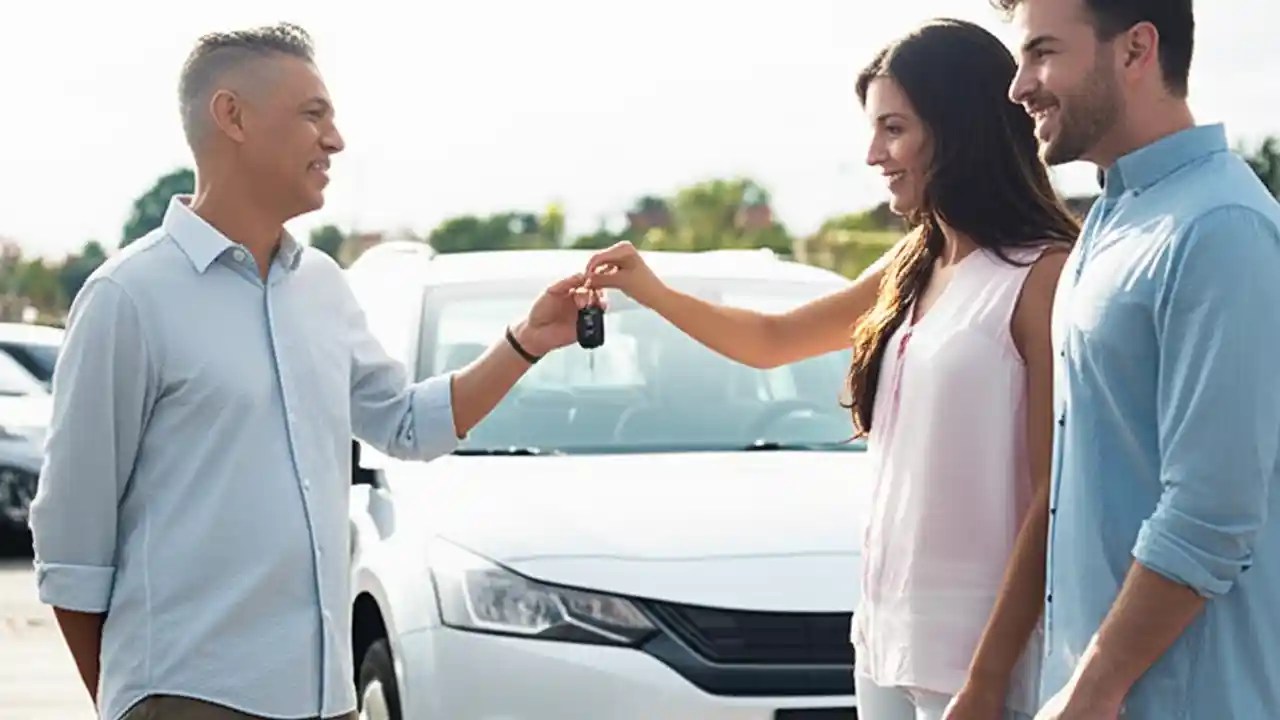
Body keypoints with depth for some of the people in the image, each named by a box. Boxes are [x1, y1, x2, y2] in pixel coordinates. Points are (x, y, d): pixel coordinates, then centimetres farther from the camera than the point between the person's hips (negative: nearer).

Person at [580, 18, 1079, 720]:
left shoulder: (1042, 275, -14)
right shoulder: (912, 268, 11)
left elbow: (1053, 500, -16)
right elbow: (771, 339, 26)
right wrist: (651, 291, 10)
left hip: (972, 655, -8)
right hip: (885, 637, 8)